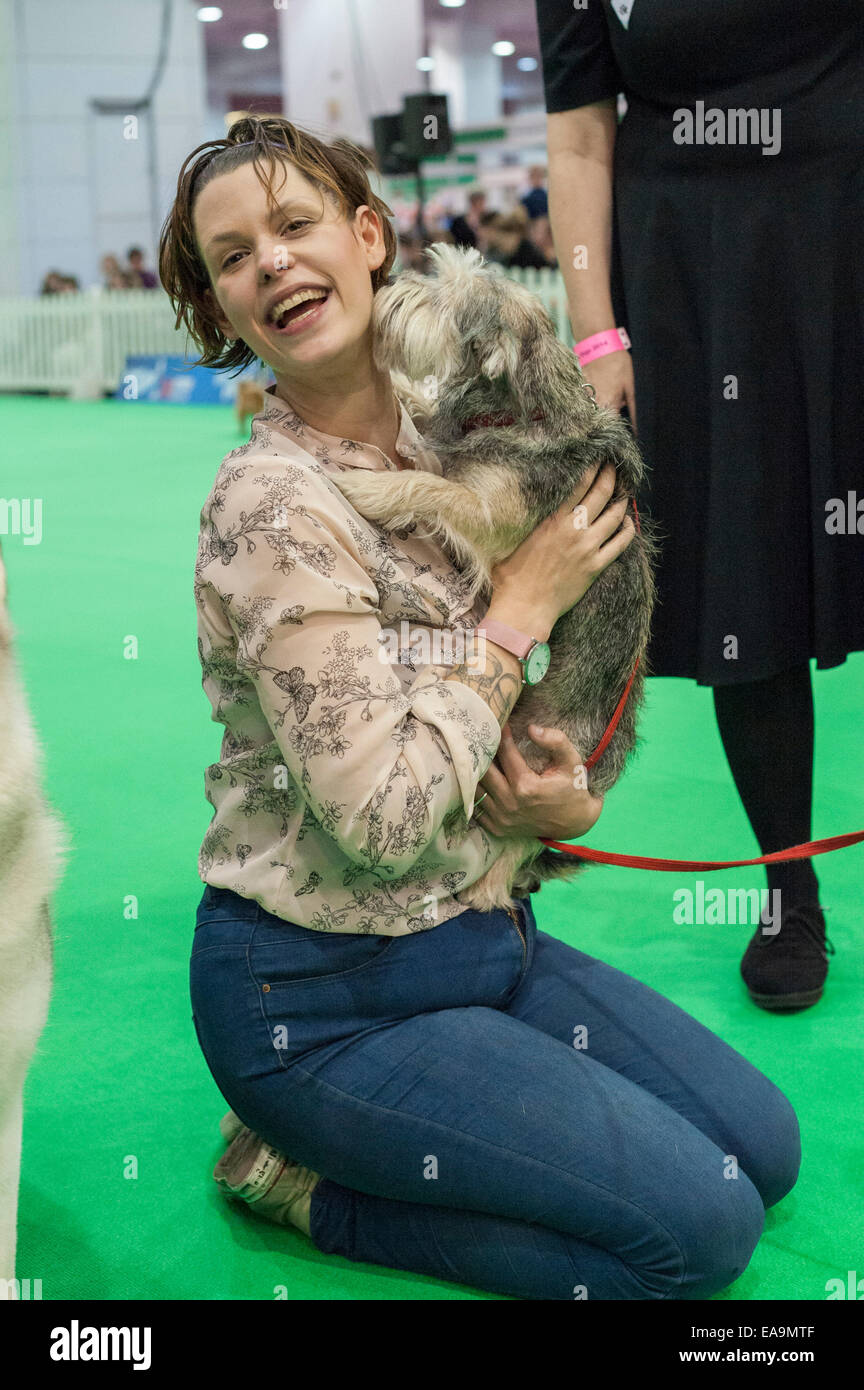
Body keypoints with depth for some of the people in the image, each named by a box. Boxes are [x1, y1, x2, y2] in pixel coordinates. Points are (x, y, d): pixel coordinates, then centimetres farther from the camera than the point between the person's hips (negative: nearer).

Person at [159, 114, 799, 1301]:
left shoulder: (433, 437, 3)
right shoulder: (273, 505, -22)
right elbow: (382, 817, -26)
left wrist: (564, 798, -7)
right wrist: (522, 609, -17)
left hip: (483, 932, 8)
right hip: (326, 999, -8)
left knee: (766, 1146, 11)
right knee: (703, 1225, -9)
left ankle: (353, 1140, 15)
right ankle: (308, 1179, 4)